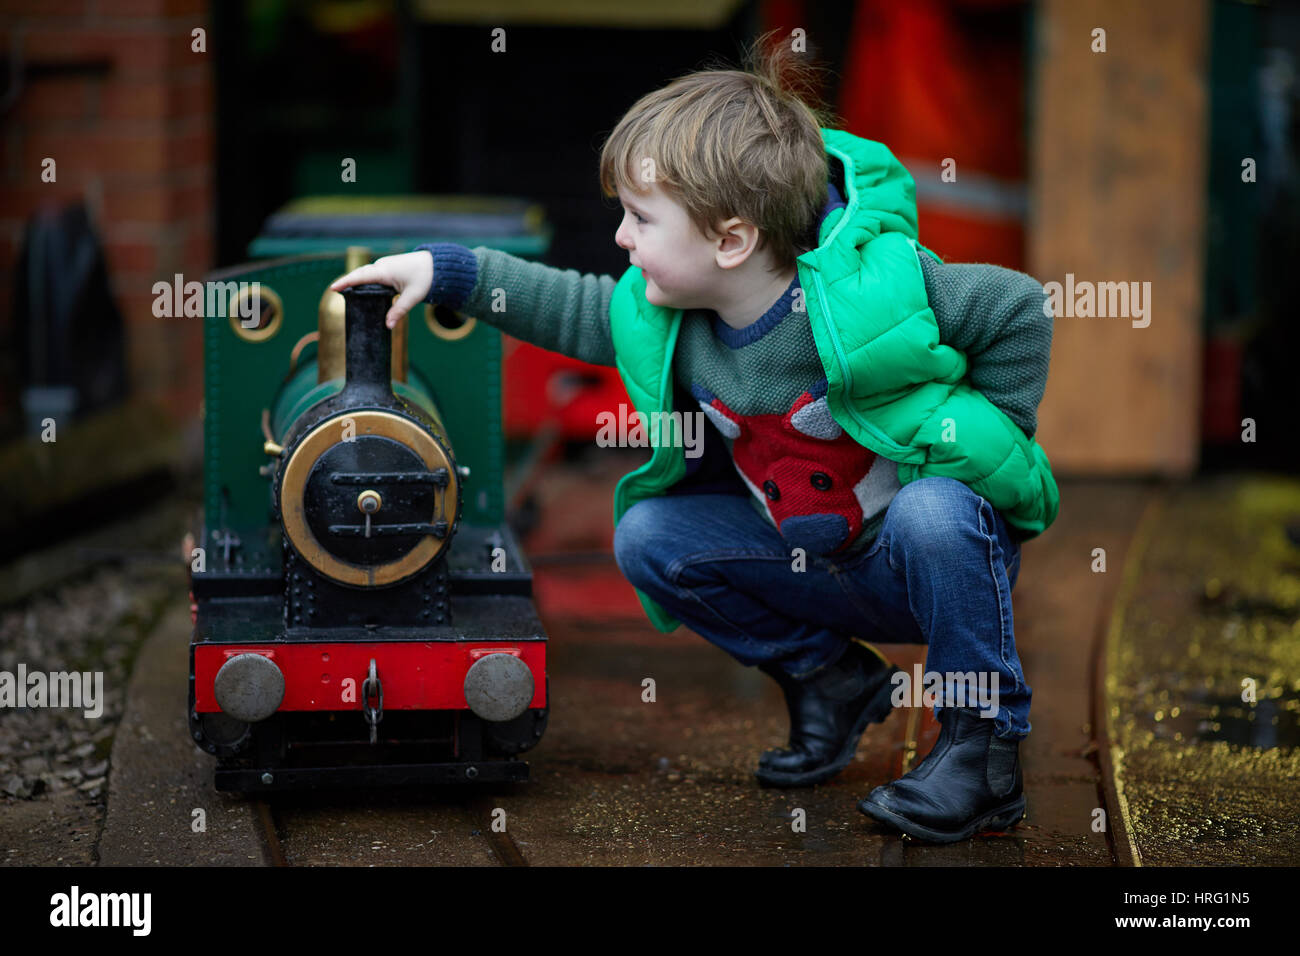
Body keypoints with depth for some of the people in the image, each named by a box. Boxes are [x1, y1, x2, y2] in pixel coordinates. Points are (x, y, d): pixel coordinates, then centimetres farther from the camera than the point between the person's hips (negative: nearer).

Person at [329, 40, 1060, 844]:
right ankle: (830, 680, 9)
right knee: (649, 536, -7)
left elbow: (1020, 308, -20)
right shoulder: (663, 315, -10)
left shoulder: (869, 293, -28)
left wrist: (980, 440, -16)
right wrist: (447, 272, 3)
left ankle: (987, 747, -19)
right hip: (820, 565, 6)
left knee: (933, 508, -38)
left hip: (944, 546, -6)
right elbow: (583, 313, 8)